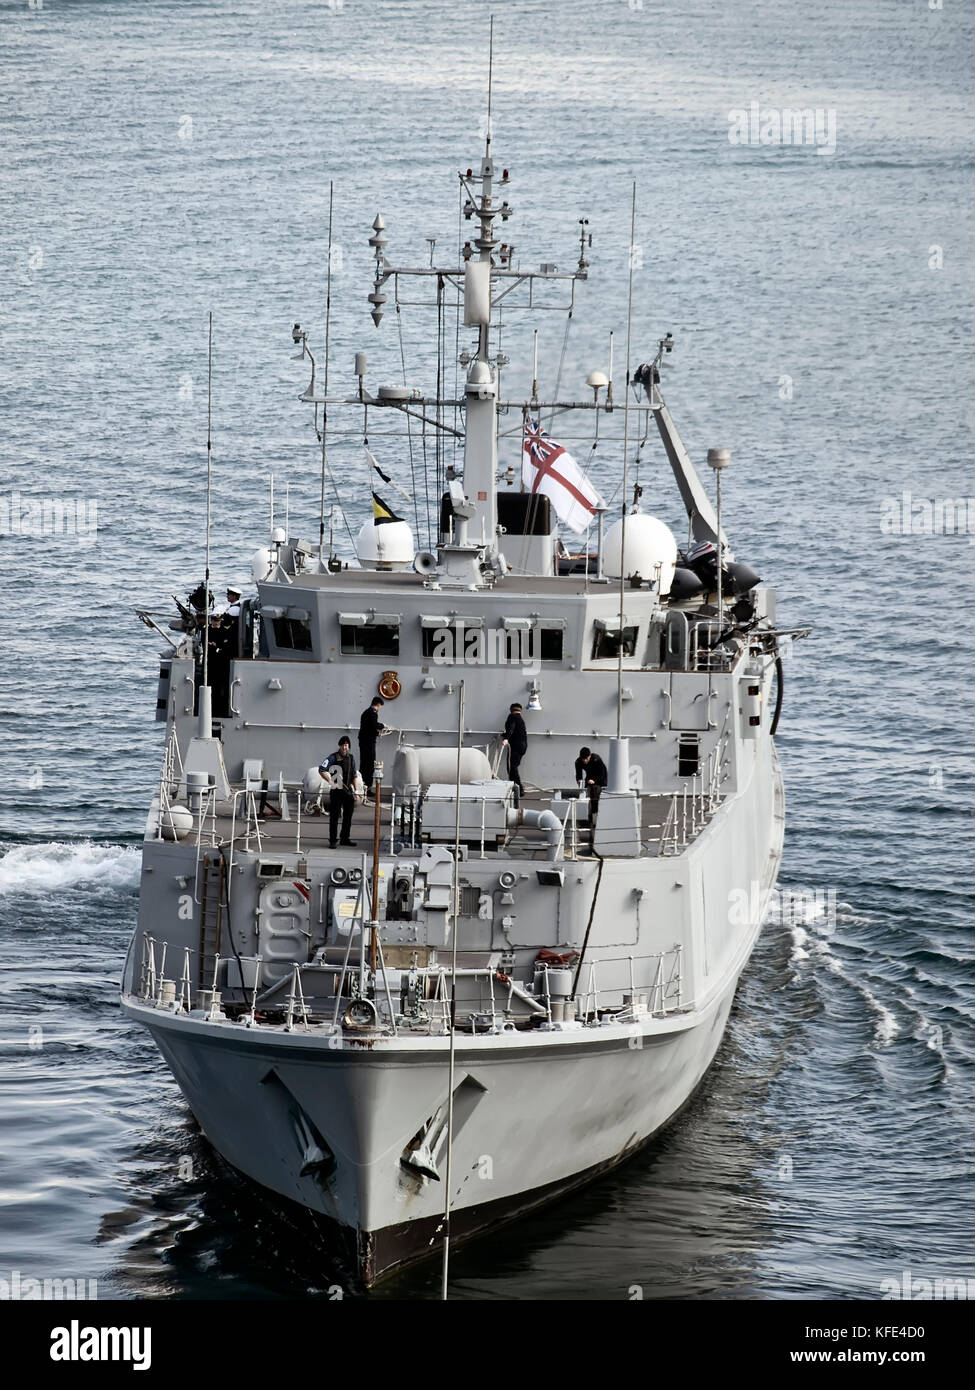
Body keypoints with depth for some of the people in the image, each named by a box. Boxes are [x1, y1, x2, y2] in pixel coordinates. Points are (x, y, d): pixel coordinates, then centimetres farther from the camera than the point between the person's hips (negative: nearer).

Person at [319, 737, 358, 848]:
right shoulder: (333, 757, -7)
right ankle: (332, 841, 2)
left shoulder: (351, 758, 11)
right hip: (336, 791, -6)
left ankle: (345, 839, 21)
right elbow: (322, 770, -15)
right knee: (334, 816, -2)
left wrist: (356, 791, 13)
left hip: (348, 791, 6)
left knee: (348, 816, 10)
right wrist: (332, 783, -18)